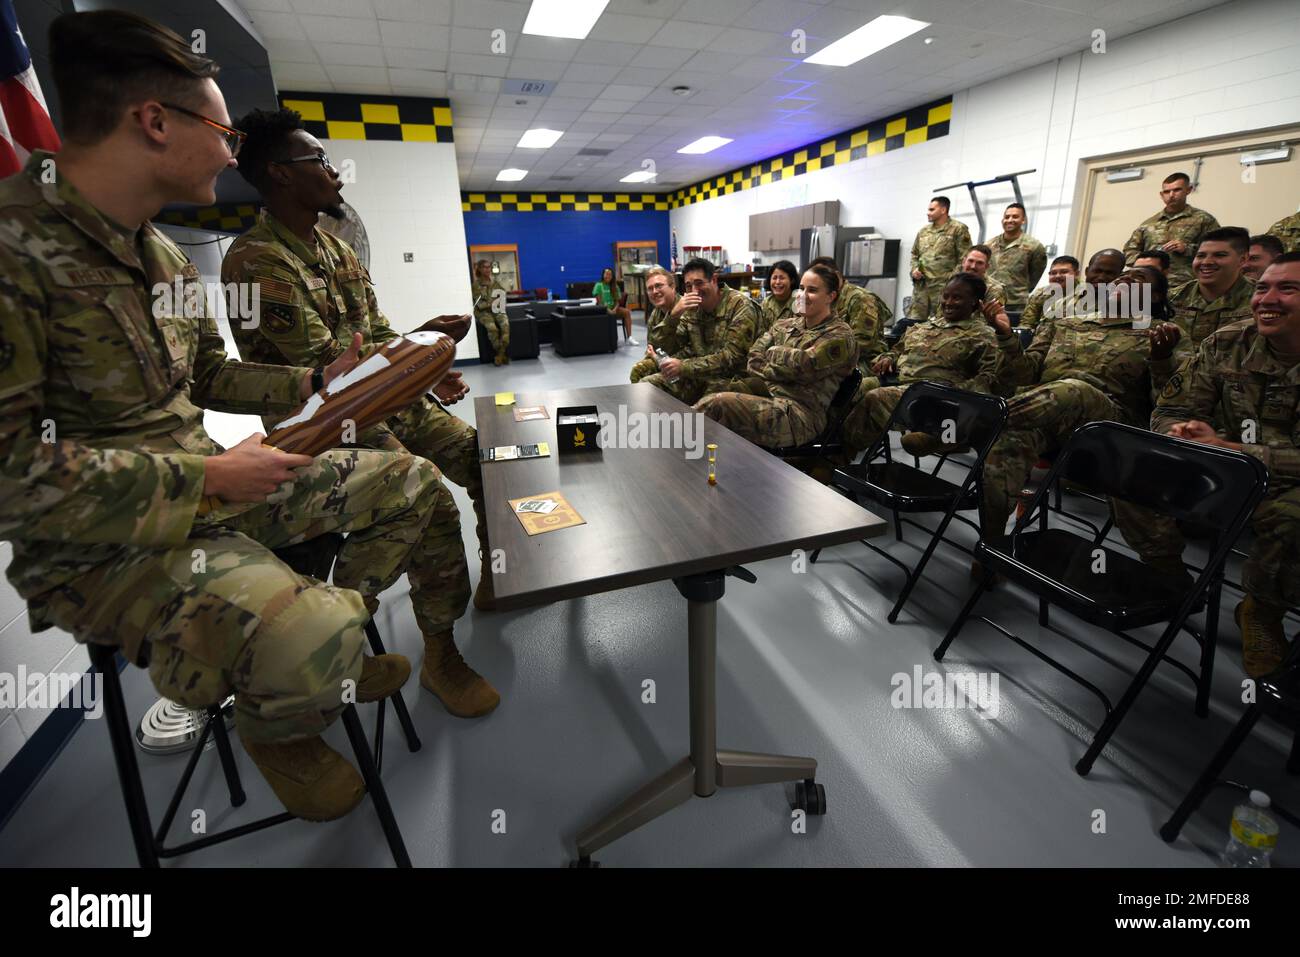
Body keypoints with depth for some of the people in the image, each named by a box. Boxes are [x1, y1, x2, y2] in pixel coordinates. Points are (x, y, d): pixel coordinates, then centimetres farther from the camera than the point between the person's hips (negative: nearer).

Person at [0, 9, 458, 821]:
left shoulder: (166, 256, 9)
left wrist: (316, 384, 7)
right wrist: (208, 478, -22)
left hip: (207, 484, 9)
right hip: (101, 544, -8)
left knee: (411, 481, 6)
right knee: (310, 640, -34)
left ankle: (327, 658, 19)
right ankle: (277, 730, 6)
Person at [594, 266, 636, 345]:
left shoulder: (615, 286, 14)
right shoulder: (598, 286, 0)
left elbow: (617, 301, 8)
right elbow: (598, 301, -6)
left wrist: (615, 309, -14)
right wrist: (608, 310, -19)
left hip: (614, 308, 4)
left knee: (627, 311, -24)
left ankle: (629, 337, -29)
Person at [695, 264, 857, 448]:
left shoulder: (839, 336, 0)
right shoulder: (786, 324, 19)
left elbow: (806, 366, -14)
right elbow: (754, 361, 8)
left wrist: (773, 352, 1)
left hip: (801, 414, -6)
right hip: (766, 398, 7)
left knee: (716, 404, -27)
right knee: (707, 402, -20)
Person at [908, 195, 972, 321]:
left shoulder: (958, 229, 0)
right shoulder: (923, 231, 17)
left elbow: (964, 258, -5)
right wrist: (914, 269, 6)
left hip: (944, 286, -5)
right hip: (921, 285, 6)